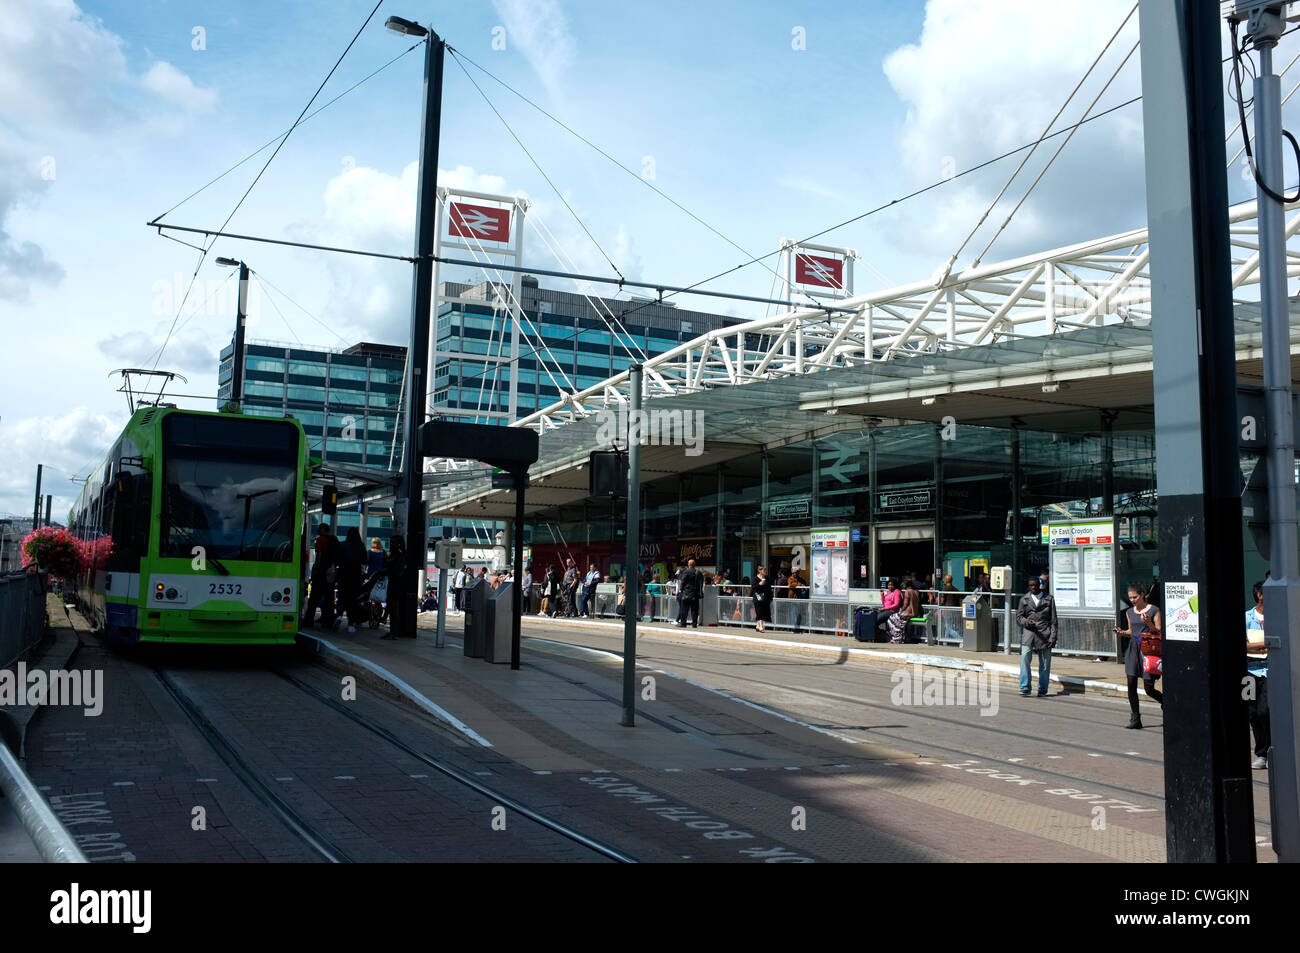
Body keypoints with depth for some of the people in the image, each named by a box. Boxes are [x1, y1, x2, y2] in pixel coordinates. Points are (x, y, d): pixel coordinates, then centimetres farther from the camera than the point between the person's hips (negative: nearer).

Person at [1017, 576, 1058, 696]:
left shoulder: (1049, 599, 8)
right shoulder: (1024, 599, 11)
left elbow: (1053, 620, 6)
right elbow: (1018, 616, 11)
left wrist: (1053, 637, -2)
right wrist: (1026, 622, -12)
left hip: (1044, 633, 0)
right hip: (1028, 632, 0)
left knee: (1045, 664, 1)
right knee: (1025, 657, -17)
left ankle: (1042, 690, 12)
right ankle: (1025, 687, -13)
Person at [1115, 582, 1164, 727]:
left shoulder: (1154, 610, -3)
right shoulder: (1129, 612, 13)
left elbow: (1159, 633, -3)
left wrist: (1149, 623, -19)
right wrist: (1122, 632, 5)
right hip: (1133, 650, 5)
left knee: (1149, 689, -3)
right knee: (1131, 684, -6)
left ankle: (1166, 702, 30)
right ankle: (1135, 719, 2)